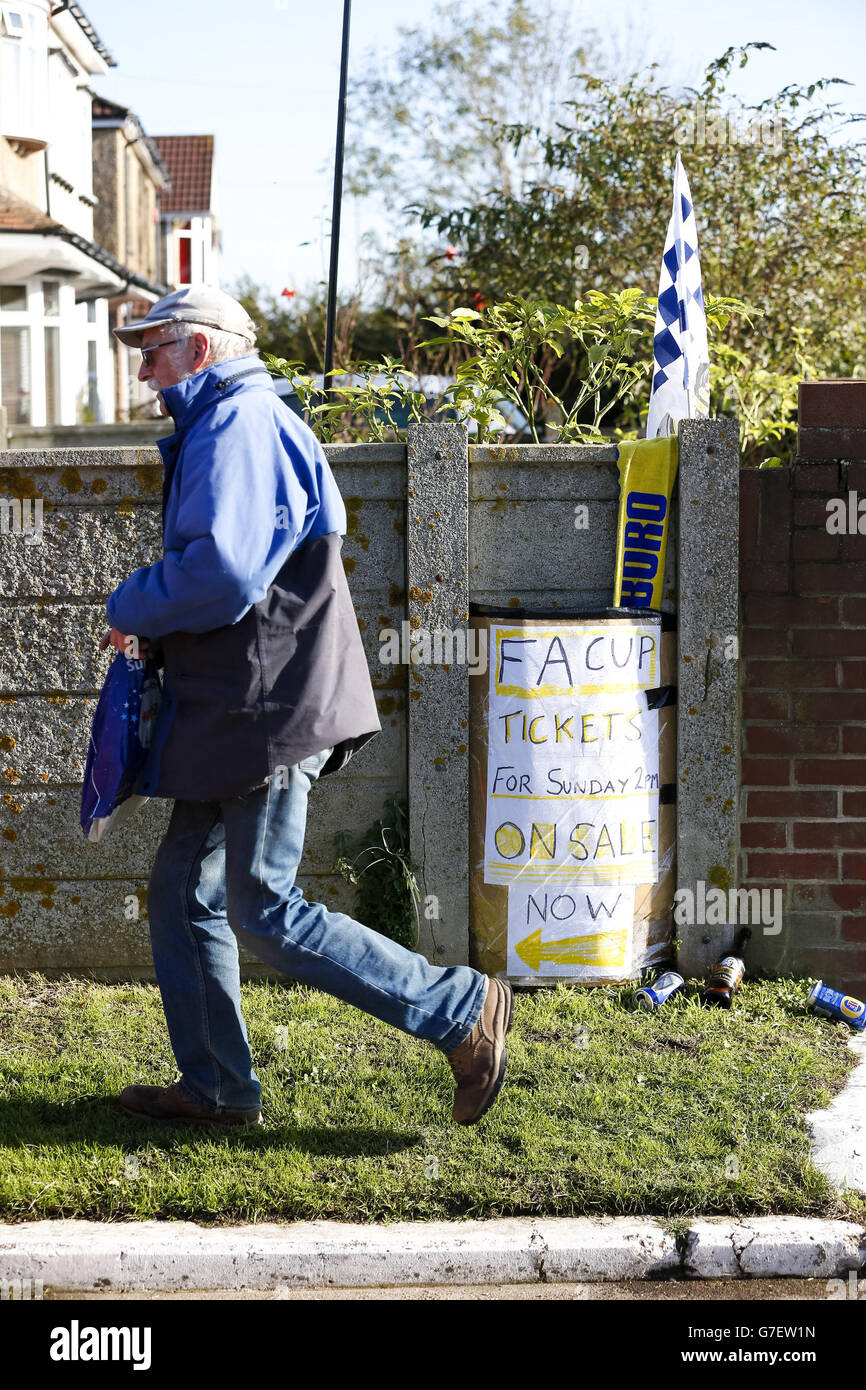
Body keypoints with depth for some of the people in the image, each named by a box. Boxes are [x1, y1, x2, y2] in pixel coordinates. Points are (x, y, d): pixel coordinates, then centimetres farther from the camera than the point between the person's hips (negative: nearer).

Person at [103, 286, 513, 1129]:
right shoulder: (225, 428, 20)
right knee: (183, 894, 12)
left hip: (265, 710, -11)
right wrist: (159, 633, 9)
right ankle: (216, 1090, 19)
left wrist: (131, 608, -10)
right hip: (231, 711, 11)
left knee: (264, 914, -7)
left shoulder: (238, 427, -15)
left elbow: (221, 571, -27)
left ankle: (462, 1010, -1)